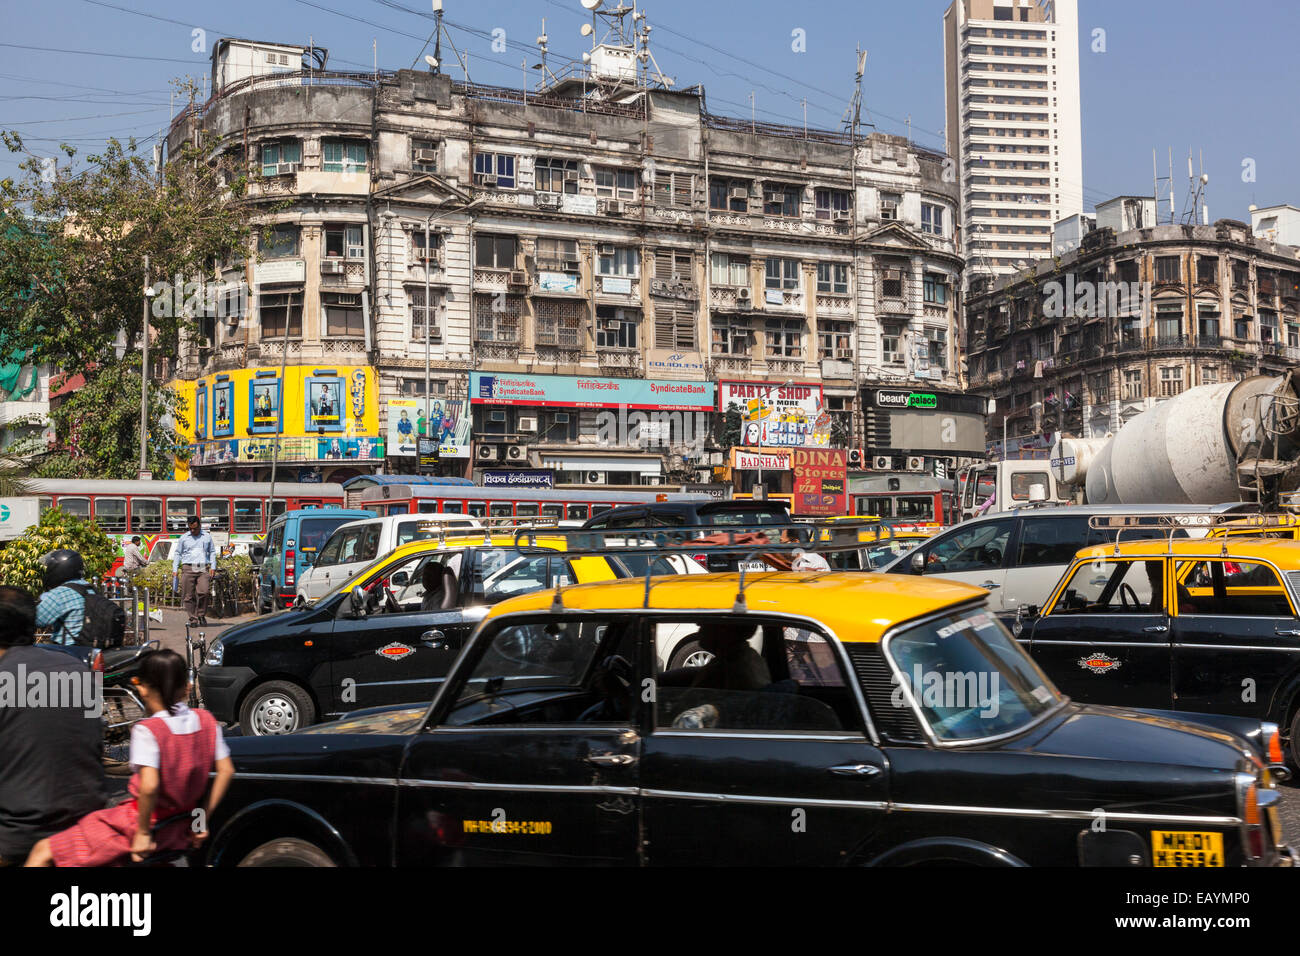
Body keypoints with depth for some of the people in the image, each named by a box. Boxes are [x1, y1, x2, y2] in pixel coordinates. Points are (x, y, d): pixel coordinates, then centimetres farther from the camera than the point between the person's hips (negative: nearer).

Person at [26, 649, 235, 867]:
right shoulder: (207, 721, -2)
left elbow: (149, 786, -30)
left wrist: (143, 833, -18)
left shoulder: (147, 731, -20)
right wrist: (202, 819, 8)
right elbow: (226, 771, 1)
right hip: (179, 830, 7)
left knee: (42, 852, -1)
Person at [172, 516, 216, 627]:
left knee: (203, 591, -18)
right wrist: (175, 570, 8)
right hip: (189, 568, 0)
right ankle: (193, 618, 3)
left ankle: (201, 615, -1)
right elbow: (177, 554, 15)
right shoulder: (183, 538, 12)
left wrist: (213, 567, 9)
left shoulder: (207, 537, 15)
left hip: (203, 569, 0)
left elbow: (212, 552, 20)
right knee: (188, 596, -5)